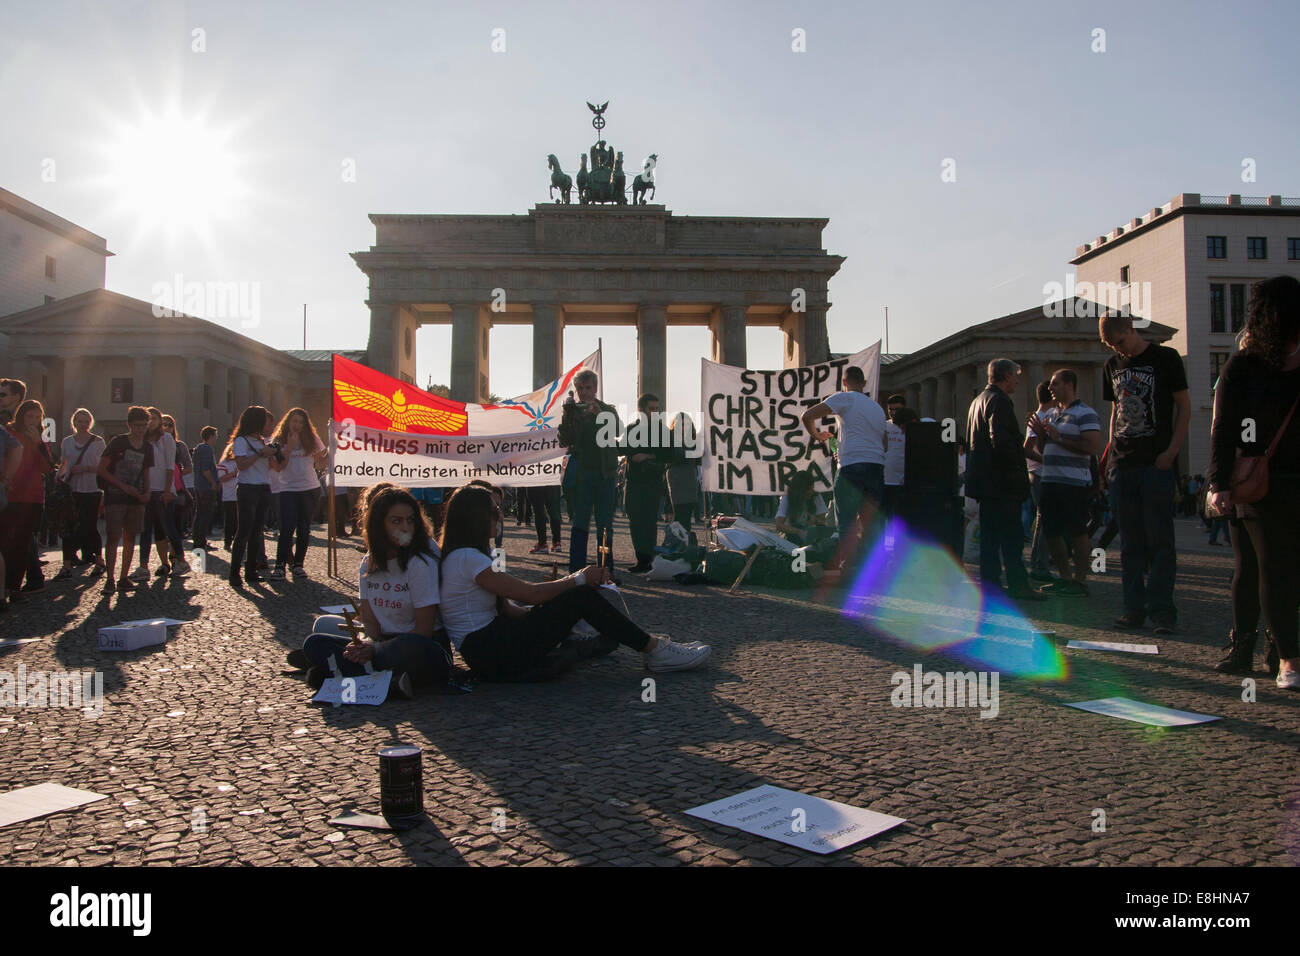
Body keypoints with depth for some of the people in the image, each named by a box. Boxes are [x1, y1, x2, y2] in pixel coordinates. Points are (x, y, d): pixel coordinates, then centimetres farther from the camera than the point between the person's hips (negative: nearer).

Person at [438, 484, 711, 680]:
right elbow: (530, 594, -16)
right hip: (490, 654, -10)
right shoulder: (466, 557, -15)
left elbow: (508, 609, 13)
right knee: (582, 597, -13)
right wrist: (579, 579, -3)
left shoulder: (462, 556, 17)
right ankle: (655, 651, -5)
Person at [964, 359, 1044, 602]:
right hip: (1001, 480, -10)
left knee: (990, 532, 11)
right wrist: (1017, 464, -14)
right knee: (1012, 534, -7)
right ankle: (1017, 584, -5)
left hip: (983, 479, 10)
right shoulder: (999, 400, -13)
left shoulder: (978, 400, 19)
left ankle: (989, 582, 14)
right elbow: (1001, 440, -25)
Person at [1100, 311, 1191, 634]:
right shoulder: (1112, 365, 15)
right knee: (1130, 542, 6)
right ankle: (1134, 607, 11)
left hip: (1157, 462, -5)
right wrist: (1113, 447, 8)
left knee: (1159, 540, -6)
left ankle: (1161, 610, -3)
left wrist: (1171, 452, -11)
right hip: (1123, 464, 5)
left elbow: (1184, 407, -1)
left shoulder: (1164, 358, 0)